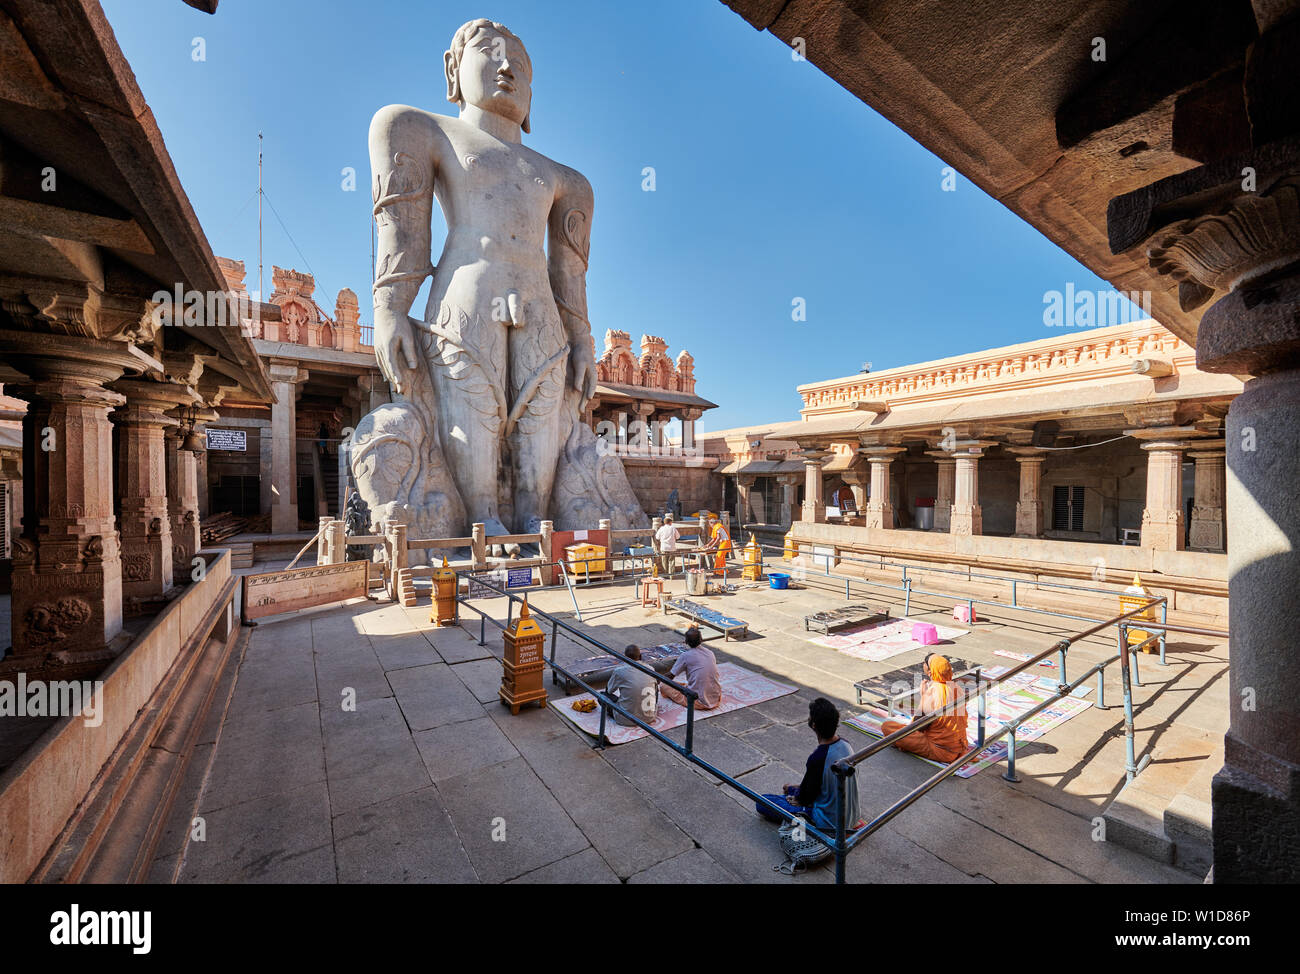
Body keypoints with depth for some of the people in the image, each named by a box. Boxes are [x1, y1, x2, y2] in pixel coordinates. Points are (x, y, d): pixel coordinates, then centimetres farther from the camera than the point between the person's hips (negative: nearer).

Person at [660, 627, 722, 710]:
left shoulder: (686, 656, -10)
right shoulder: (710, 653, 6)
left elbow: (671, 676, 1)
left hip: (700, 703, -5)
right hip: (717, 700, 5)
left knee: (664, 686, 5)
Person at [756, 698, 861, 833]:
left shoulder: (817, 758, -33)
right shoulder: (845, 744, -9)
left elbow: (806, 796, -16)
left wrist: (797, 798, 7)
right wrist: (796, 787, 12)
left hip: (830, 824, -7)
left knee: (762, 803, -5)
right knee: (792, 790, 28)